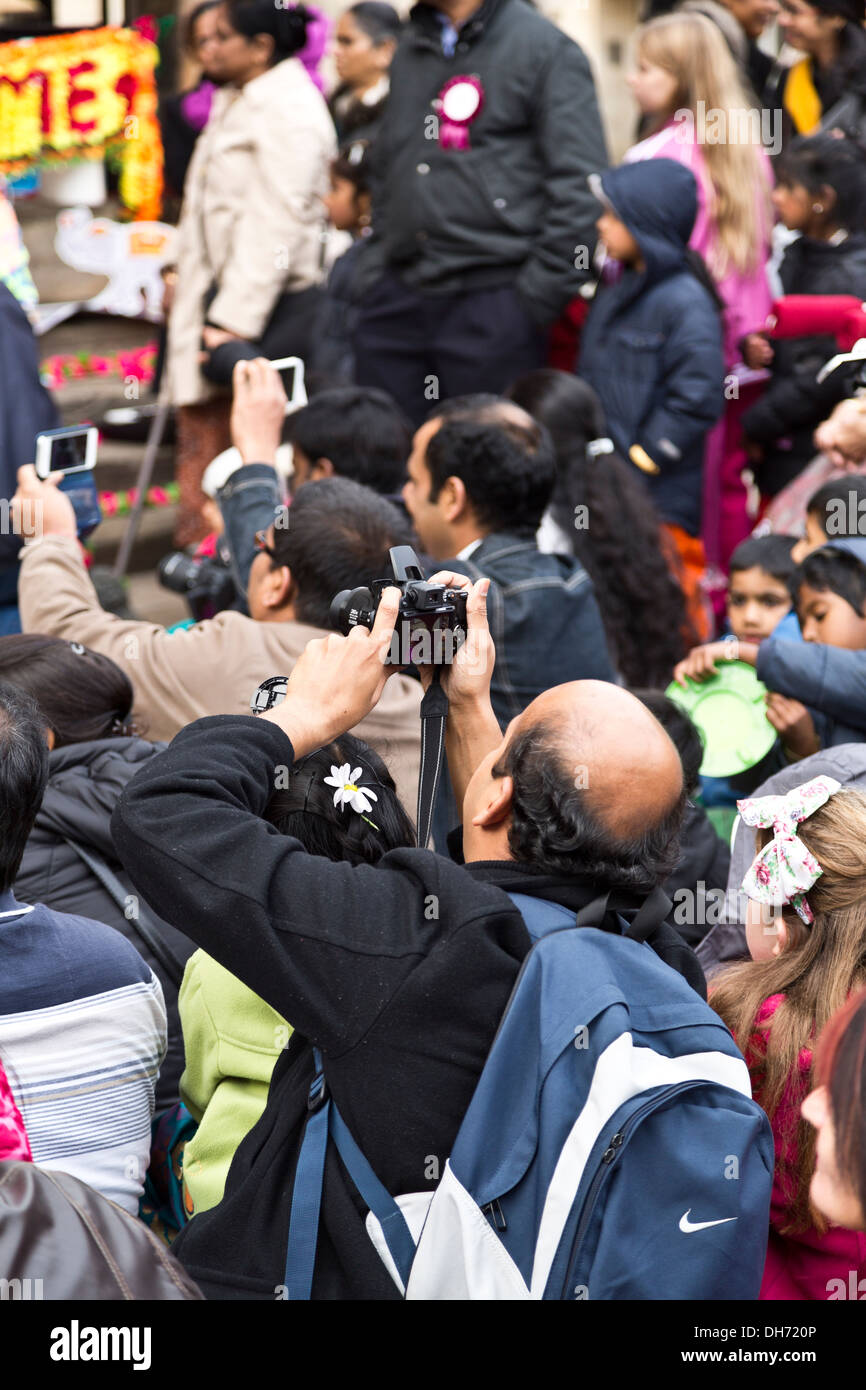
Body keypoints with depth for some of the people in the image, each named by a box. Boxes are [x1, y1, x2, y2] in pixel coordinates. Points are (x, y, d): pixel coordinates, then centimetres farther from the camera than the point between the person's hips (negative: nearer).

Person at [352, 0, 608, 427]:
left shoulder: (546, 49, -5)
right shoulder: (410, 50, 17)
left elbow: (579, 191, -11)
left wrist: (535, 301, -14)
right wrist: (376, 273, 15)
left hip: (491, 305, -6)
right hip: (398, 303, 6)